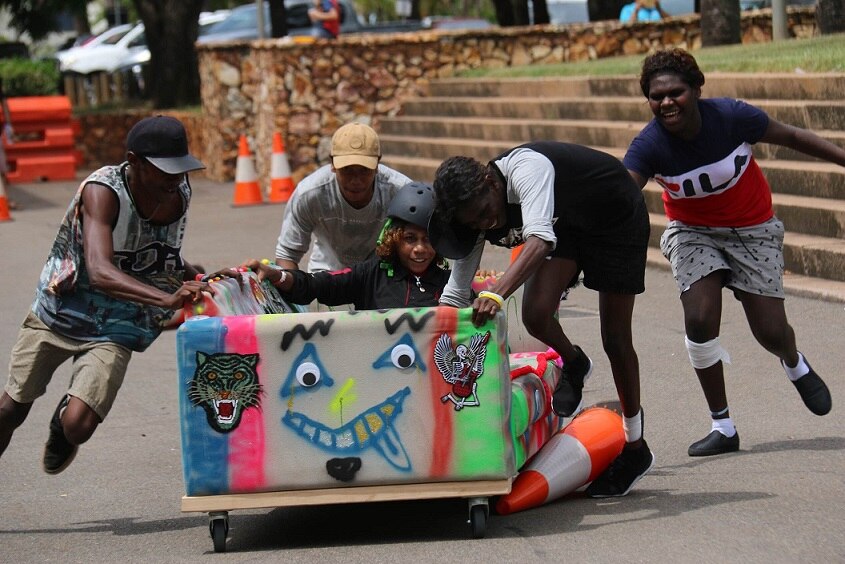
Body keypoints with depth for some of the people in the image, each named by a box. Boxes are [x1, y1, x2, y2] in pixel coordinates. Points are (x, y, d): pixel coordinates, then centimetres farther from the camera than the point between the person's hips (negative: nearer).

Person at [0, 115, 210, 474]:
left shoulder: (180, 194, -11)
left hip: (113, 331, 2)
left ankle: (64, 420, 21)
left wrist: (199, 280, -5)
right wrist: (167, 299, -56)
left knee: (78, 426, -16)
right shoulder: (103, 191, -28)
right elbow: (100, 272, -43)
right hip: (57, 313, -2)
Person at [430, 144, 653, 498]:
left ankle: (635, 449, 14)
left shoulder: (526, 169, -39)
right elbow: (454, 296, -9)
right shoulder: (475, 216, -17)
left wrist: (497, 293, -67)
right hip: (568, 223, 5)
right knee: (536, 314, -20)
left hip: (618, 216, -5)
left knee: (615, 341, -3)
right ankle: (574, 365, 15)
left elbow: (539, 240, -54)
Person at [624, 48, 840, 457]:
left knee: (770, 331, -2)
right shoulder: (649, 145, -23)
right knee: (699, 319, -18)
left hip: (752, 230, -1)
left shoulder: (731, 117, -24)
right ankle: (722, 427, -2)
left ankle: (795, 365, 39)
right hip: (692, 233, 1)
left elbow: (791, 137, -9)